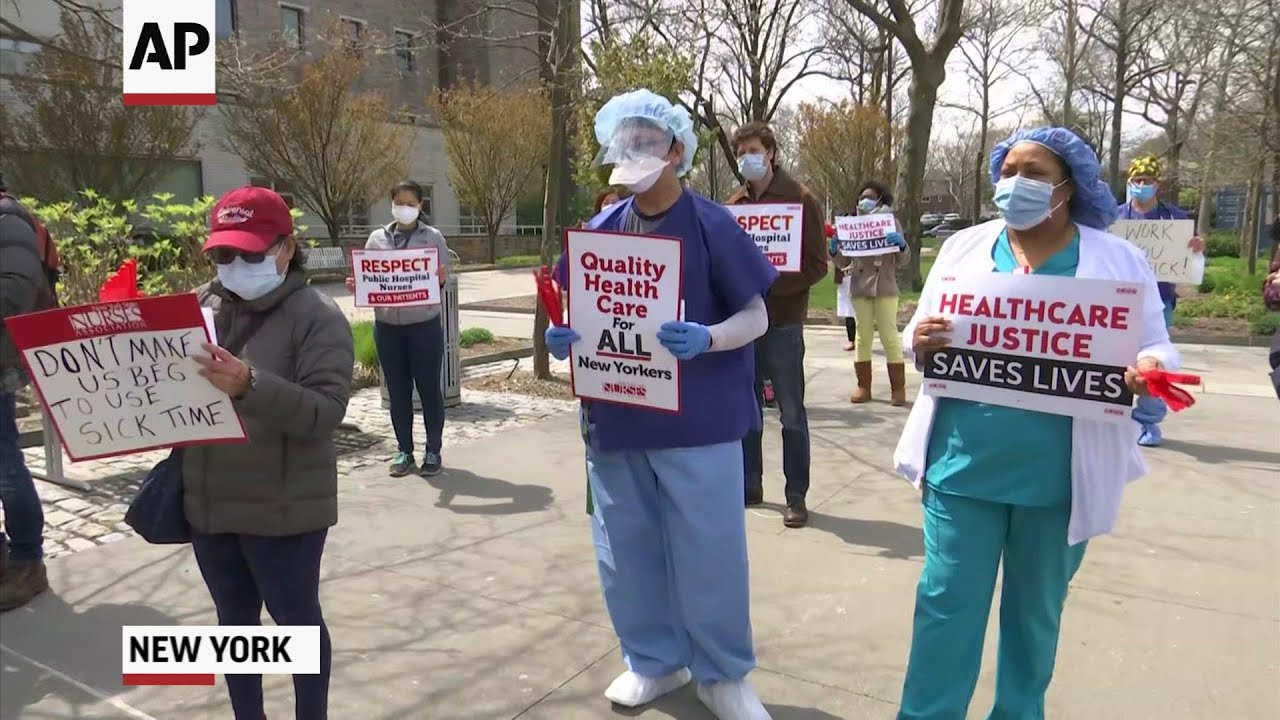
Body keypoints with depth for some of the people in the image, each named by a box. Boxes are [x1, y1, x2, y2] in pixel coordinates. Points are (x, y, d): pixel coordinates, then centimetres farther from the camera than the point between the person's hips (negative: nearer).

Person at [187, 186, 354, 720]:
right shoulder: (199, 305, 5)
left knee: (295, 618, 10)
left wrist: (250, 386, -34)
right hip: (207, 502, 6)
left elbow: (326, 411, -21)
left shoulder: (317, 317, -12)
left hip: (283, 508, -5)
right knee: (234, 618, 19)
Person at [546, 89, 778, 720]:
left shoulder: (711, 225, -7)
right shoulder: (599, 230, 4)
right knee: (626, 552, 14)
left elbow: (756, 317, -5)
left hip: (697, 422, -4)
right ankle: (653, 661, 35)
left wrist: (707, 339, -25)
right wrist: (559, 336, -11)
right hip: (615, 421, 4)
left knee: (708, 554, 5)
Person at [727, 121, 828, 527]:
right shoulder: (736, 203, 10)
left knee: (791, 414, 1)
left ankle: (796, 496, 11)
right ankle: (750, 485, 25)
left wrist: (769, 283, -20)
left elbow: (816, 265, -9)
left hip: (782, 322, -5)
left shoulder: (801, 200, -5)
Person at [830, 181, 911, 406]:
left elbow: (903, 262, 2)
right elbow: (843, 263, 9)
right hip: (859, 289, 3)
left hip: (885, 288, -3)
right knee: (863, 337, 5)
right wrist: (834, 251, -11)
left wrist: (901, 244, -18)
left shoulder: (891, 223, 3)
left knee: (890, 337, -2)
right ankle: (863, 387, 10)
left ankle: (898, 389, 2)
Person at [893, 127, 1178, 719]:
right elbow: (921, 334, 8)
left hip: (1060, 475, 0)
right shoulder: (965, 247, 5)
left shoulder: (1120, 260, 1)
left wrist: (1148, 370, -22)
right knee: (947, 601, 5)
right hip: (964, 463, 0)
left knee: (1036, 609, 17)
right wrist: (920, 343, -16)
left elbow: (1155, 348, 2)